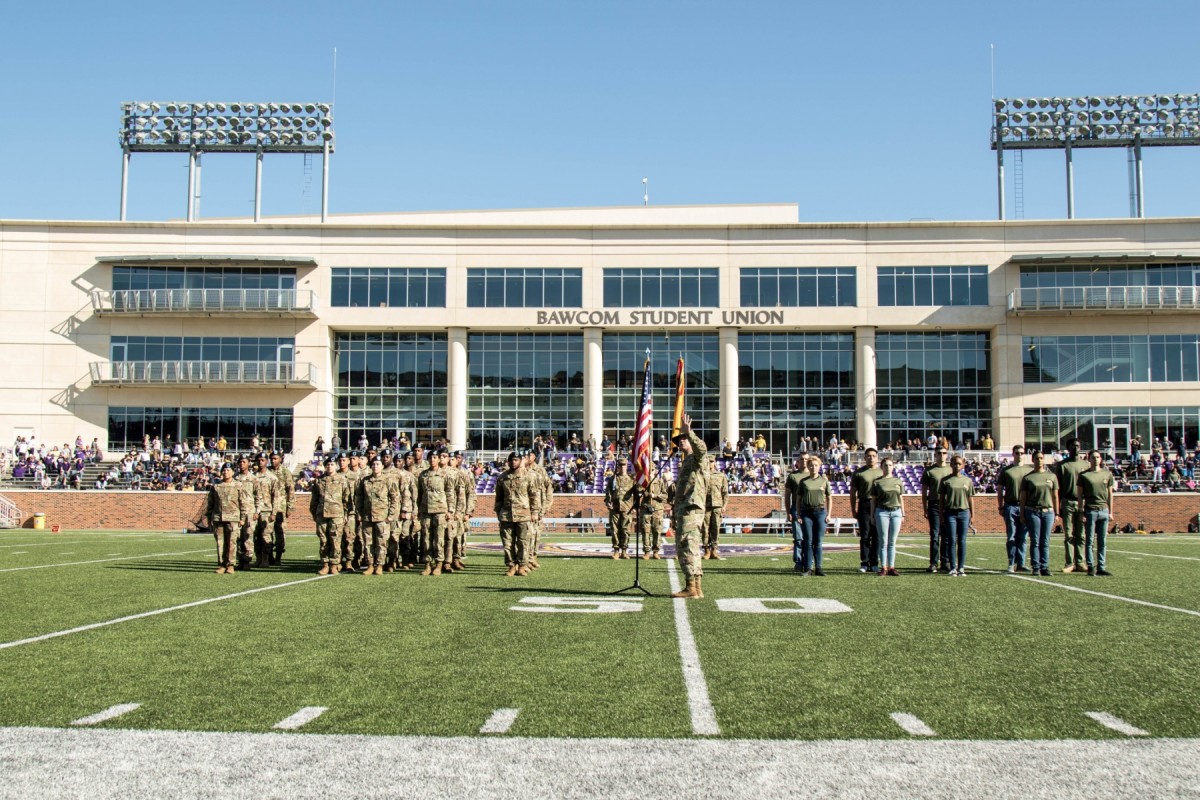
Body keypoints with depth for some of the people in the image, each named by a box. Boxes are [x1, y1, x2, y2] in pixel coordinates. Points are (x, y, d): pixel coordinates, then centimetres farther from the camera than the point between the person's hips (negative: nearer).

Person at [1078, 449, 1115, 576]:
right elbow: (1080, 495, 0)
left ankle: (1101, 567, 10)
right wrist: (1081, 512, -5)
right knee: (1089, 541, 1)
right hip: (1090, 511, -3)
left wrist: (1110, 512, 10)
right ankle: (1090, 567, 6)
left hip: (1104, 510, 3)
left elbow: (1110, 494, 14)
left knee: (1102, 541, 5)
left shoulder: (1107, 474, 11)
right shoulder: (1084, 475, 0)